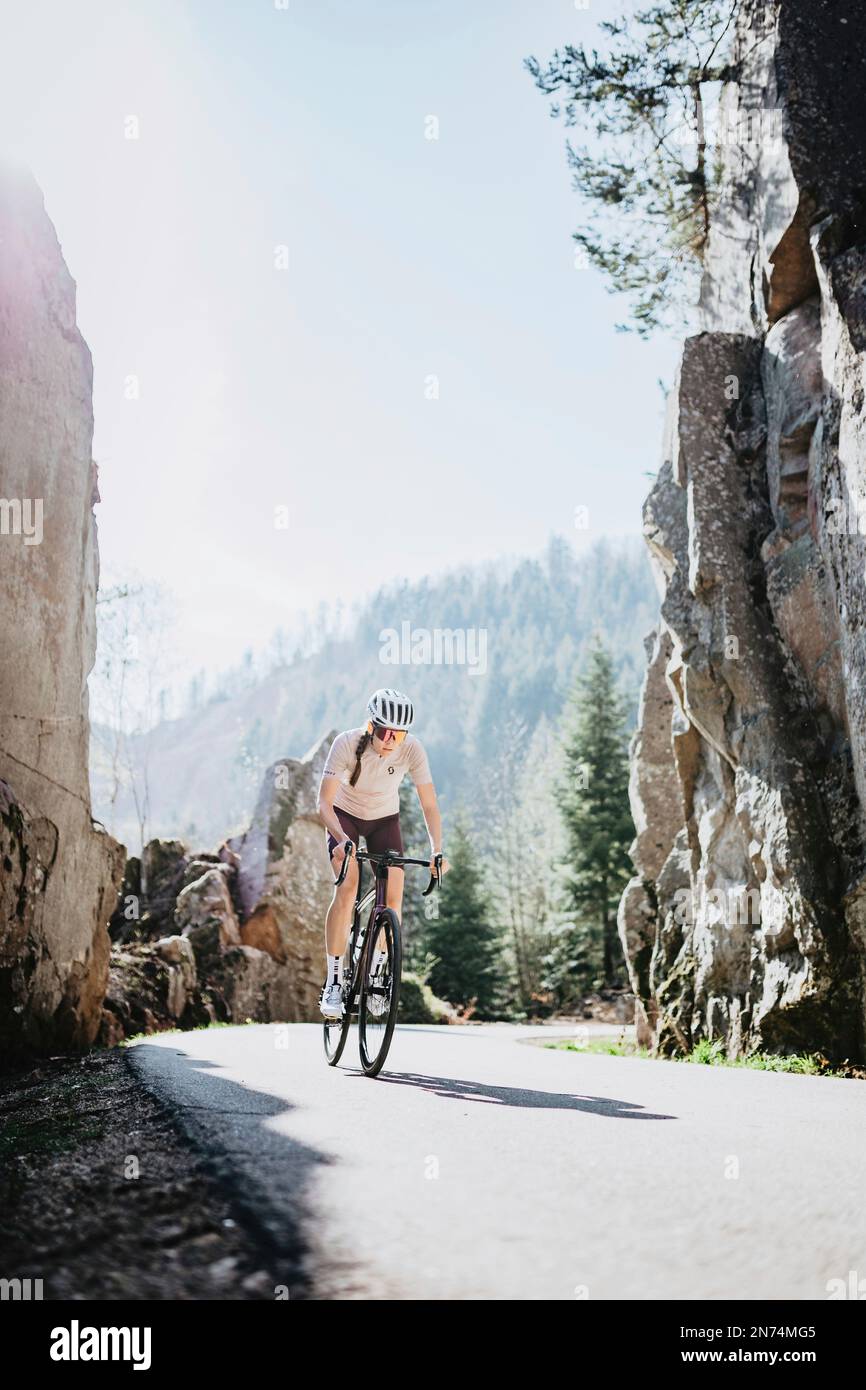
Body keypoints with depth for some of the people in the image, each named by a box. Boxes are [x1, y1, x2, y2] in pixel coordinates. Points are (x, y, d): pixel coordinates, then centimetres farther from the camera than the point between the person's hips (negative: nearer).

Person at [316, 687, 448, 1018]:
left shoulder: (412, 750, -26)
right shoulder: (347, 744, -31)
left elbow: (430, 805, -22)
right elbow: (324, 802, -32)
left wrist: (436, 849, -35)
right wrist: (342, 839, -48)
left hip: (384, 818, 2)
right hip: (345, 815, -2)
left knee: (394, 896, -12)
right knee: (347, 887, -23)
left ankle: (376, 972, 11)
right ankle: (333, 982, -16)